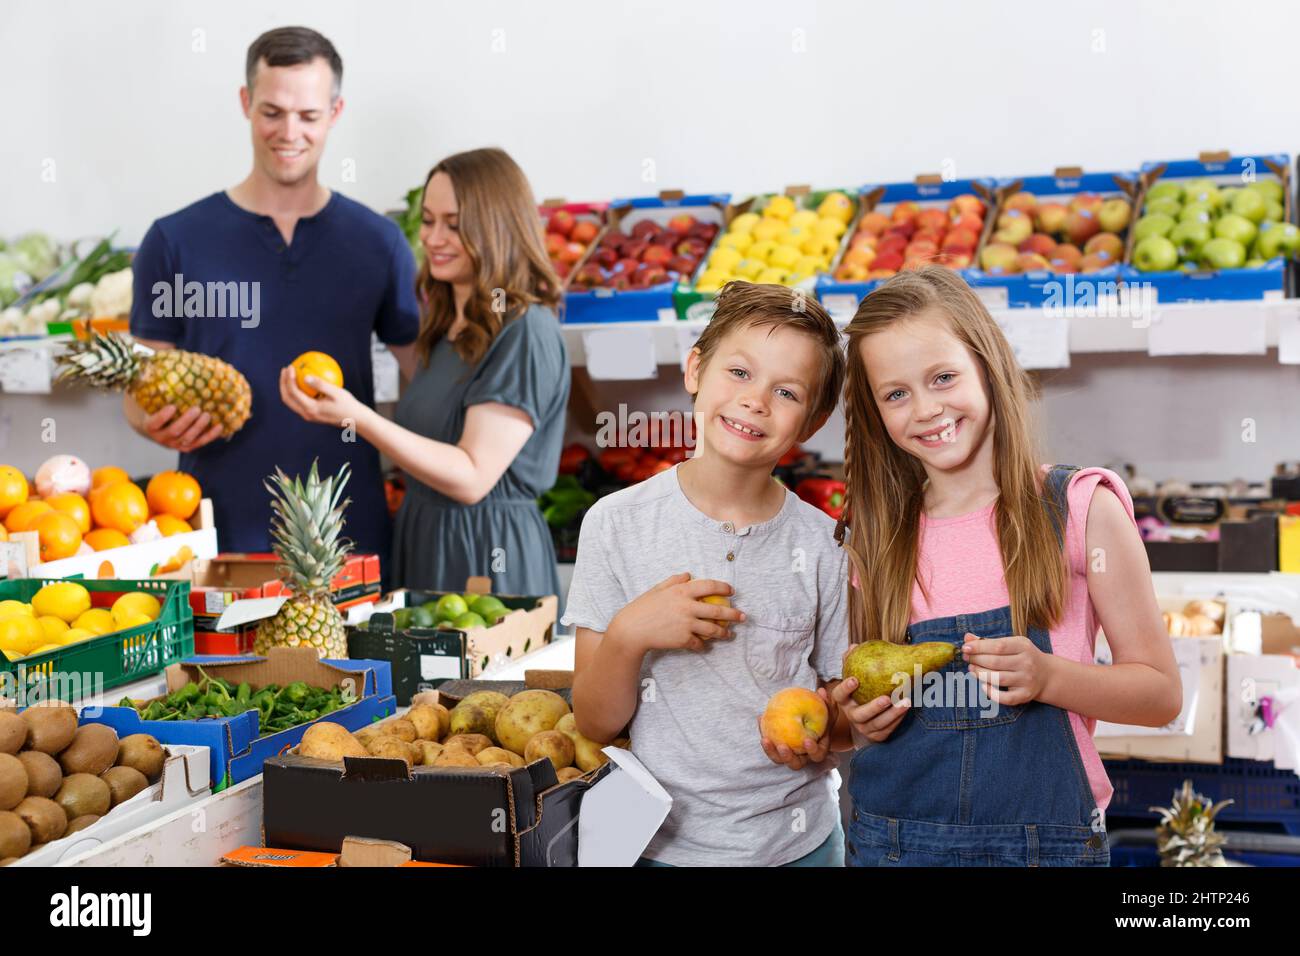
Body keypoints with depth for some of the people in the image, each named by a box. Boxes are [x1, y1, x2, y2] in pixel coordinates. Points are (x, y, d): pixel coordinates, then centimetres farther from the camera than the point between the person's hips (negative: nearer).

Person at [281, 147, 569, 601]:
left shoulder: (524, 333, -15)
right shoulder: (445, 325, 12)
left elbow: (471, 478, -20)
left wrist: (357, 417, -25)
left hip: (487, 555, -8)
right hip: (423, 544, 8)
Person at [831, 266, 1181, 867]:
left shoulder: (1080, 509, -5)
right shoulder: (871, 536, 3)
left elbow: (1161, 693, -4)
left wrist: (1046, 676, -20)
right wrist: (859, 720, -8)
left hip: (1045, 839, -2)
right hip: (892, 839, 3)